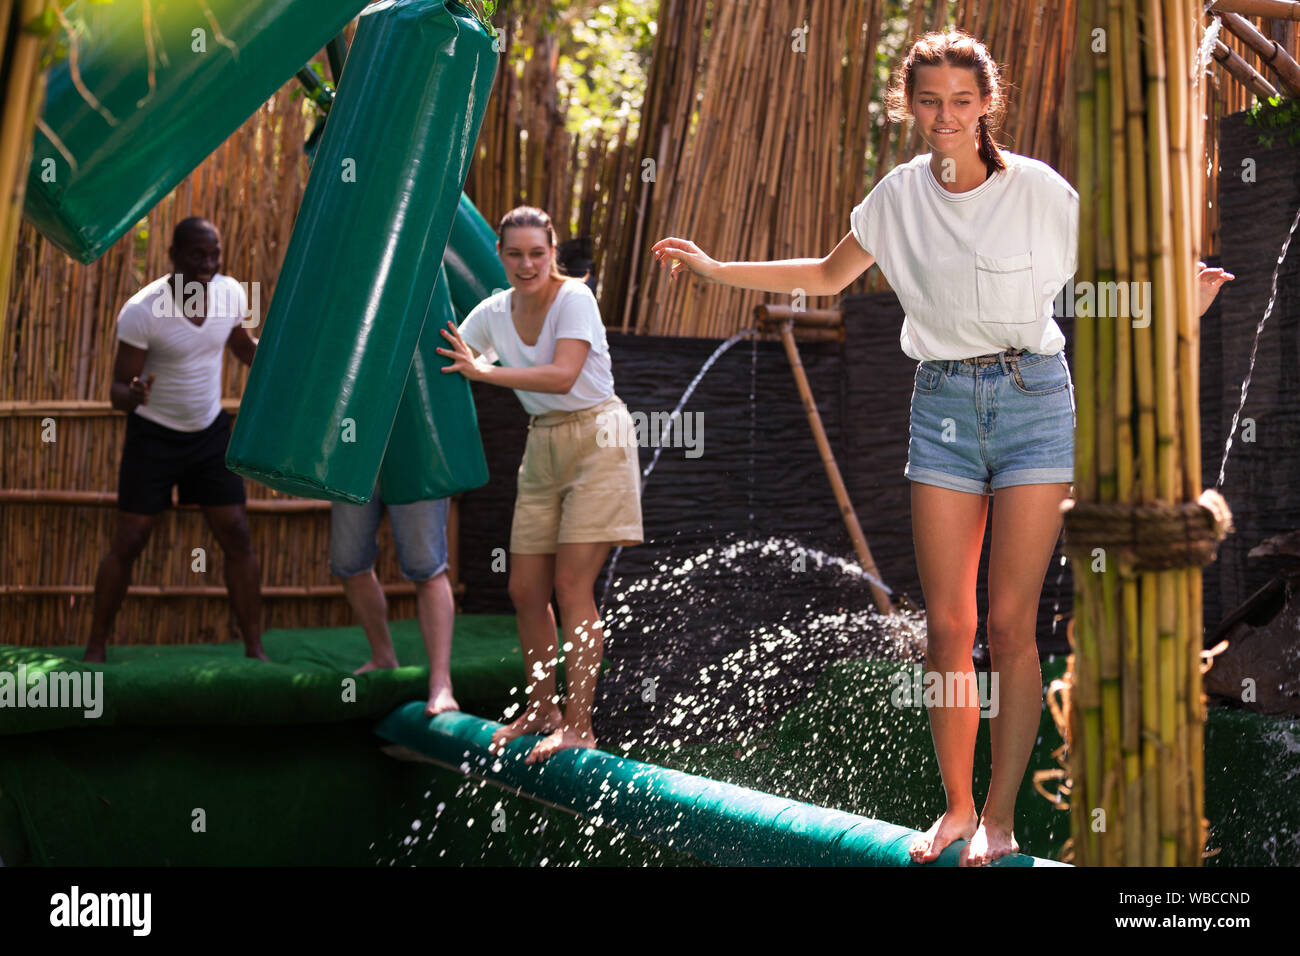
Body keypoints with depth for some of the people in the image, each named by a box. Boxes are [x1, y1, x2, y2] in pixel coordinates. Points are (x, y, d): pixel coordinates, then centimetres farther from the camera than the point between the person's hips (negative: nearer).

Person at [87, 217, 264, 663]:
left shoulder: (230, 293, -9)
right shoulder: (141, 311, -22)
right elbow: (118, 389, -18)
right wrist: (131, 395, -42)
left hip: (210, 430, 4)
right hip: (153, 435, -3)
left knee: (237, 536, -3)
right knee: (128, 542, -3)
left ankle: (255, 648, 5)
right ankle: (96, 647, 11)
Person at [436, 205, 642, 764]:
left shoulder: (574, 298, -14)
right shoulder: (494, 311, 4)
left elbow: (564, 376, -27)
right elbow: (447, 359, 9)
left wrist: (486, 372, -32)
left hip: (596, 438, -6)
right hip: (541, 446, 6)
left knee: (571, 583, -13)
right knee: (525, 589, 6)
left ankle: (578, 723, -9)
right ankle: (541, 708, 21)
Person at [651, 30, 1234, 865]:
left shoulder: (1040, 190, -6)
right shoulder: (900, 197, 4)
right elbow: (827, 276, 18)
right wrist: (715, 269, 15)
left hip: (1033, 397, -3)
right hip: (942, 405, 3)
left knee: (1010, 622, -5)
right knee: (947, 624, 1)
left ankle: (1001, 815, 5)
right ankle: (958, 806, 14)